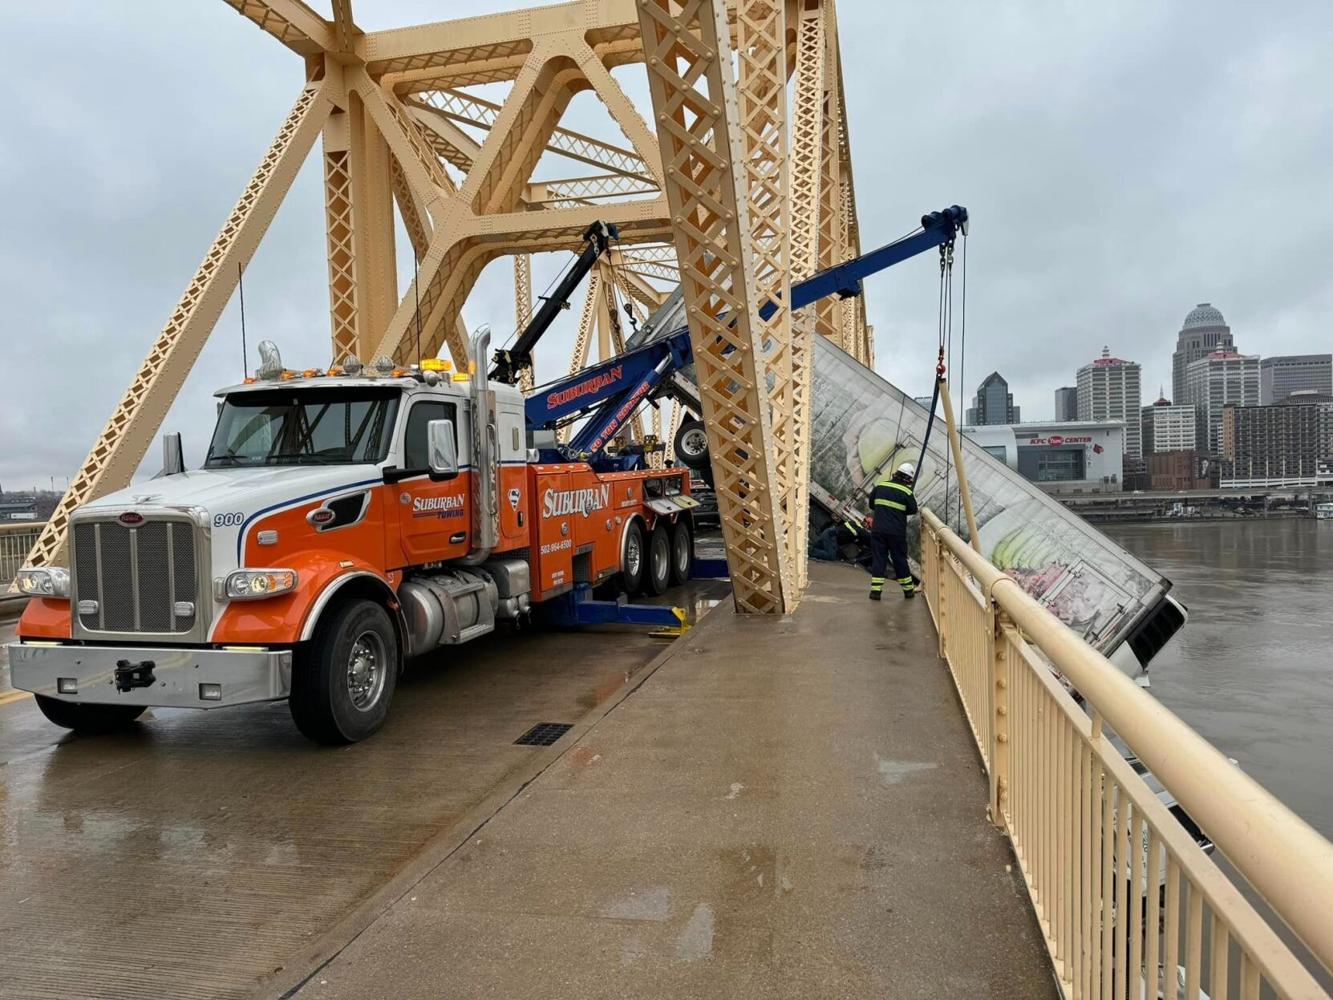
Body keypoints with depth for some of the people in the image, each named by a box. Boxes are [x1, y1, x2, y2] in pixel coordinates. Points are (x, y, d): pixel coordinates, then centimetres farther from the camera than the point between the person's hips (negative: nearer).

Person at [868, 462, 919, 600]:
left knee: (878, 559, 6)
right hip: (897, 532, -2)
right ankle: (908, 589, 23)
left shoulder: (880, 486, 4)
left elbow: (871, 503, 12)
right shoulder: (907, 492, -6)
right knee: (900, 559, 10)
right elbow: (912, 510, 1)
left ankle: (875, 590, 1)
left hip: (878, 530, 2)